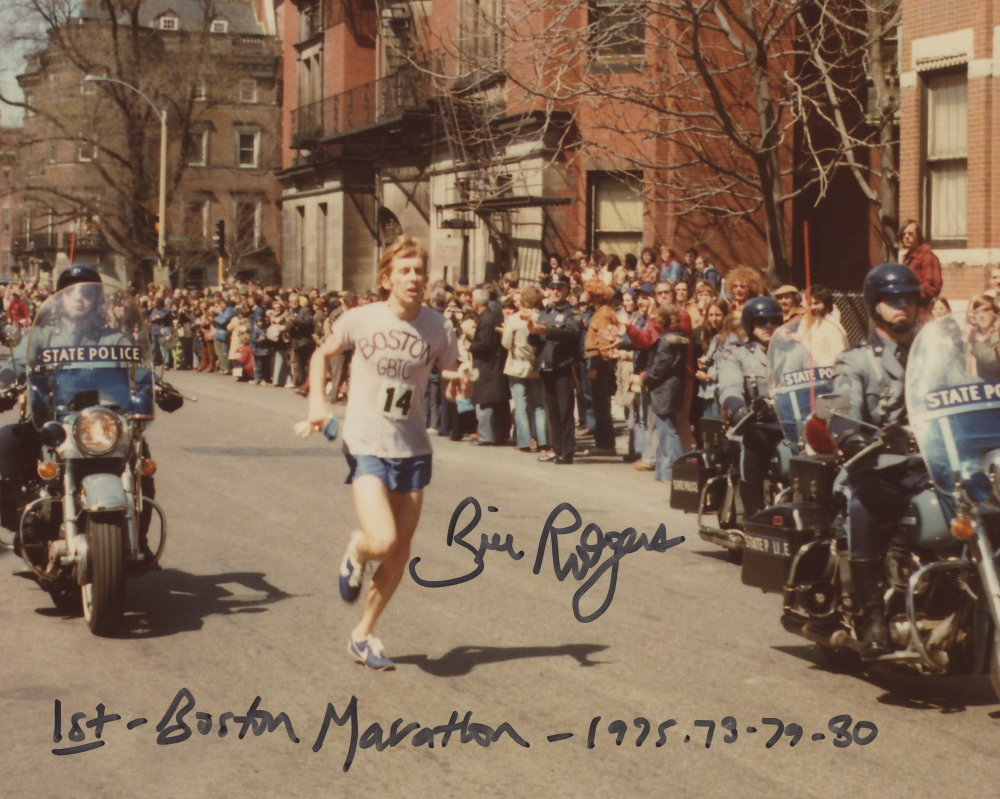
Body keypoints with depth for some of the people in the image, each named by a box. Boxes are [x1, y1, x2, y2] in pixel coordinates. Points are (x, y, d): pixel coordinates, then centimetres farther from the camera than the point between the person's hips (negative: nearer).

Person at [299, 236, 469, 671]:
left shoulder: (438, 328, -4)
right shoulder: (360, 320, -9)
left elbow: (452, 380, 7)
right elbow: (322, 354, 8)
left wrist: (460, 385, -17)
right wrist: (317, 399, -8)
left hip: (412, 450, 3)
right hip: (366, 447, -3)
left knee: (400, 555, 8)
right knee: (382, 542, -20)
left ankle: (362, 635, 27)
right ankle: (355, 553, 18)